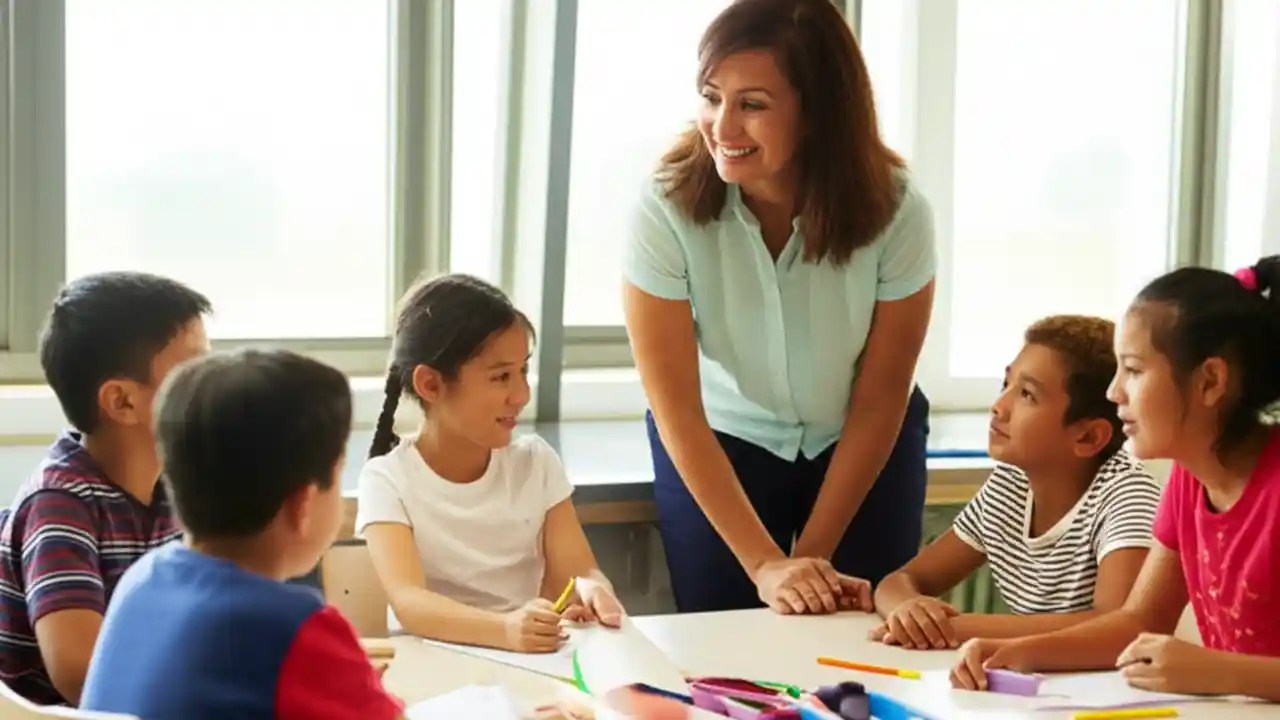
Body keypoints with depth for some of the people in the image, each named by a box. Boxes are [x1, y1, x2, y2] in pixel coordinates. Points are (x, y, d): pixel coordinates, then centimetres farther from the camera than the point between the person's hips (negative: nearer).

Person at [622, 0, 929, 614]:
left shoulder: (895, 212, -25)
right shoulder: (665, 211, -27)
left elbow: (880, 401, -14)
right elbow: (676, 412, -22)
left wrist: (812, 554, -13)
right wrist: (765, 563, -25)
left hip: (862, 446, 1)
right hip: (719, 445, 0)